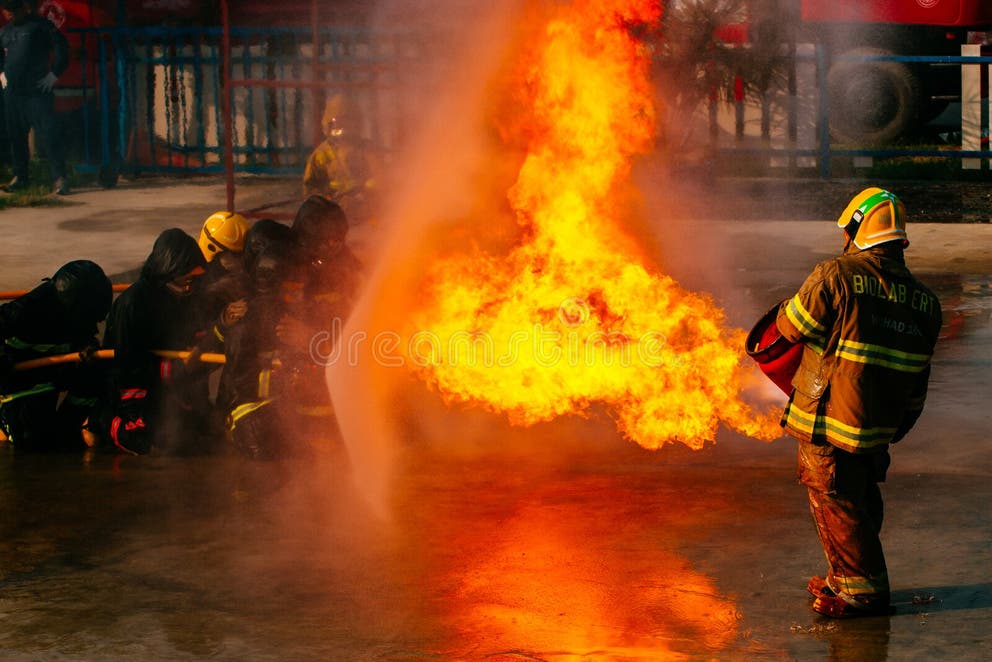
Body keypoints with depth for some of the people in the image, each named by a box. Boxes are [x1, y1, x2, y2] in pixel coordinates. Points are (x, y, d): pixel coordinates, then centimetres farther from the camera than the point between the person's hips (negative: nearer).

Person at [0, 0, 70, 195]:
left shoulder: (40, 25, -2)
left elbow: (61, 46, -6)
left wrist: (54, 74, -9)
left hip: (37, 90, -6)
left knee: (48, 134, -11)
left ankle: (59, 178, -11)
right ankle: (20, 176, 17)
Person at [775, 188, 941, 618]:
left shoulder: (837, 276, -16)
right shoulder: (923, 301, 3)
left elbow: (792, 325, -5)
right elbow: (918, 377, 10)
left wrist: (790, 305, 18)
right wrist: (899, 427, 22)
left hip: (829, 421, -6)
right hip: (880, 426, 6)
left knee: (836, 503, 4)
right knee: (862, 500, 20)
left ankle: (864, 590, 9)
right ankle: (848, 577, 33)